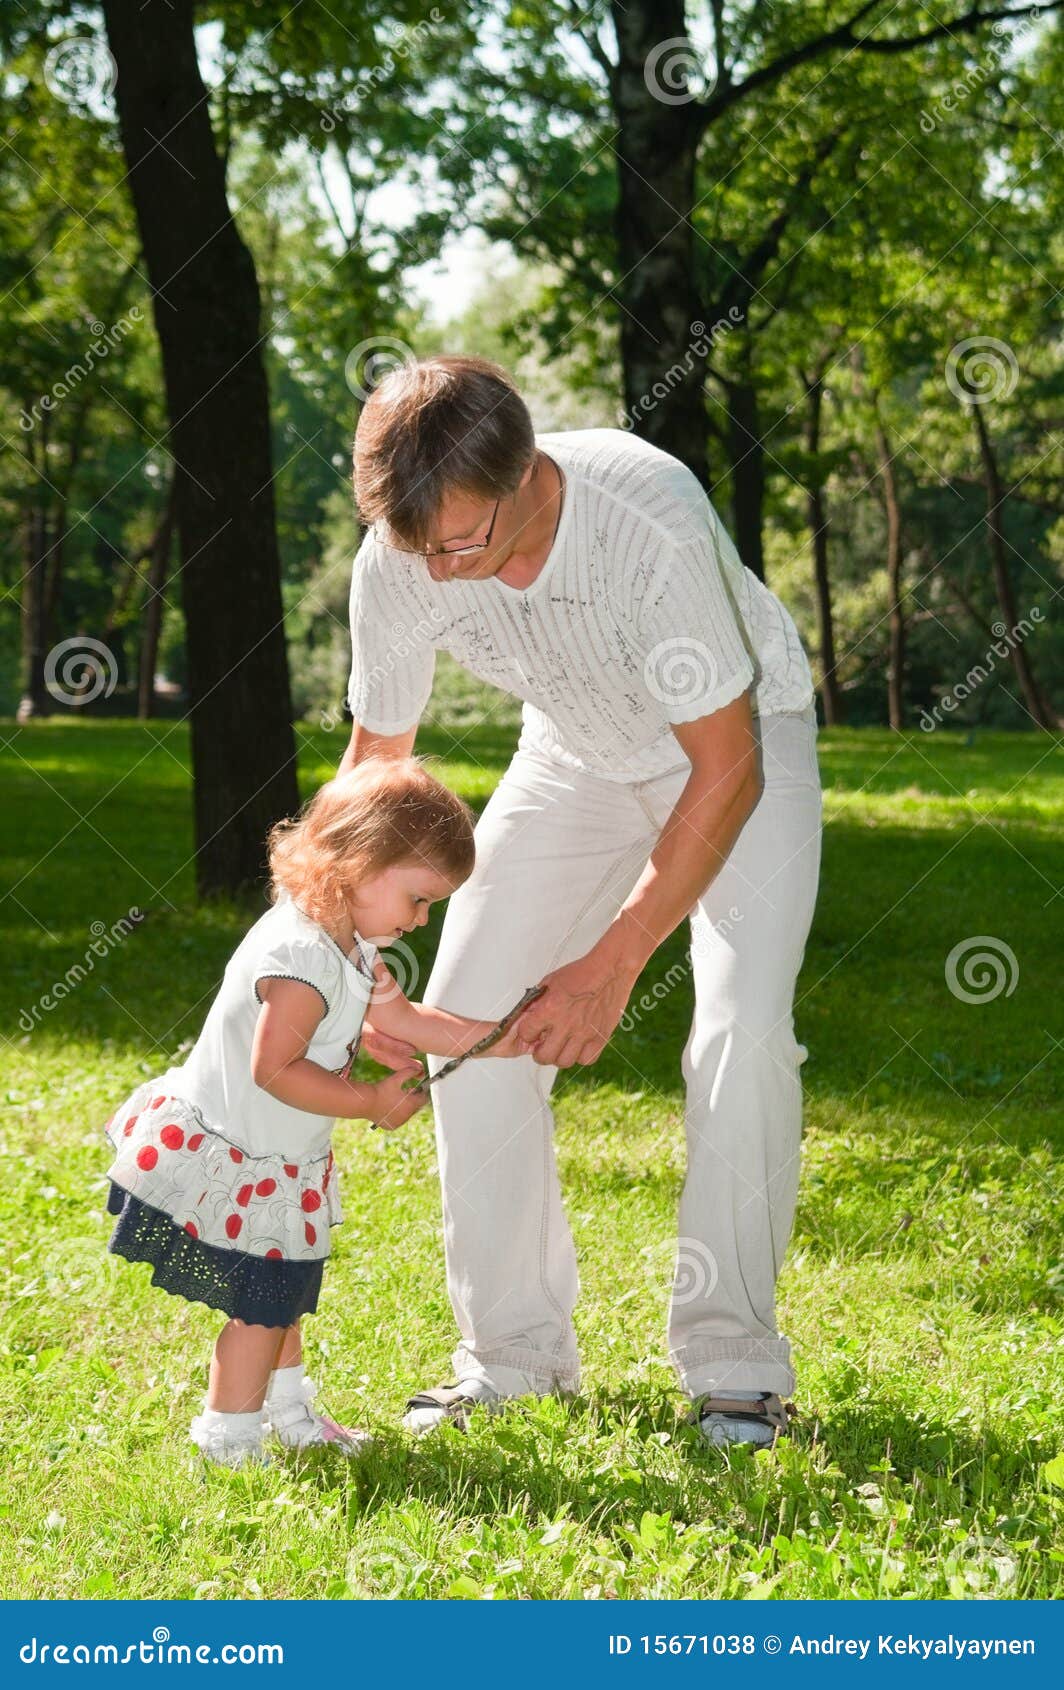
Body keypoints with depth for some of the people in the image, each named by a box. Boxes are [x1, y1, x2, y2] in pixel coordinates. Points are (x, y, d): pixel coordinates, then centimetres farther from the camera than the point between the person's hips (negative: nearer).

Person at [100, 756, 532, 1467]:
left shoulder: (350, 944, 3)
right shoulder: (303, 956, -31)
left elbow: (402, 1018, 10)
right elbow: (275, 1068, -33)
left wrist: (495, 1038, 2)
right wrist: (370, 1102, -25)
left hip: (272, 1162, 10)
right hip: (229, 1163, -10)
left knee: (281, 1293, 24)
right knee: (264, 1301, 1)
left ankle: (290, 1412, 40)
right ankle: (228, 1438, 16)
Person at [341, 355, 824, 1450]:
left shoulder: (653, 521, -39)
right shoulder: (397, 563, -25)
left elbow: (727, 767, -29)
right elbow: (377, 753, -6)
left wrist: (613, 965, -28)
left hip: (742, 743, -4)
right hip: (579, 755, 5)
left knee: (740, 1037, -21)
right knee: (462, 1018, -6)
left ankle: (733, 1363, -6)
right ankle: (513, 1356, 7)